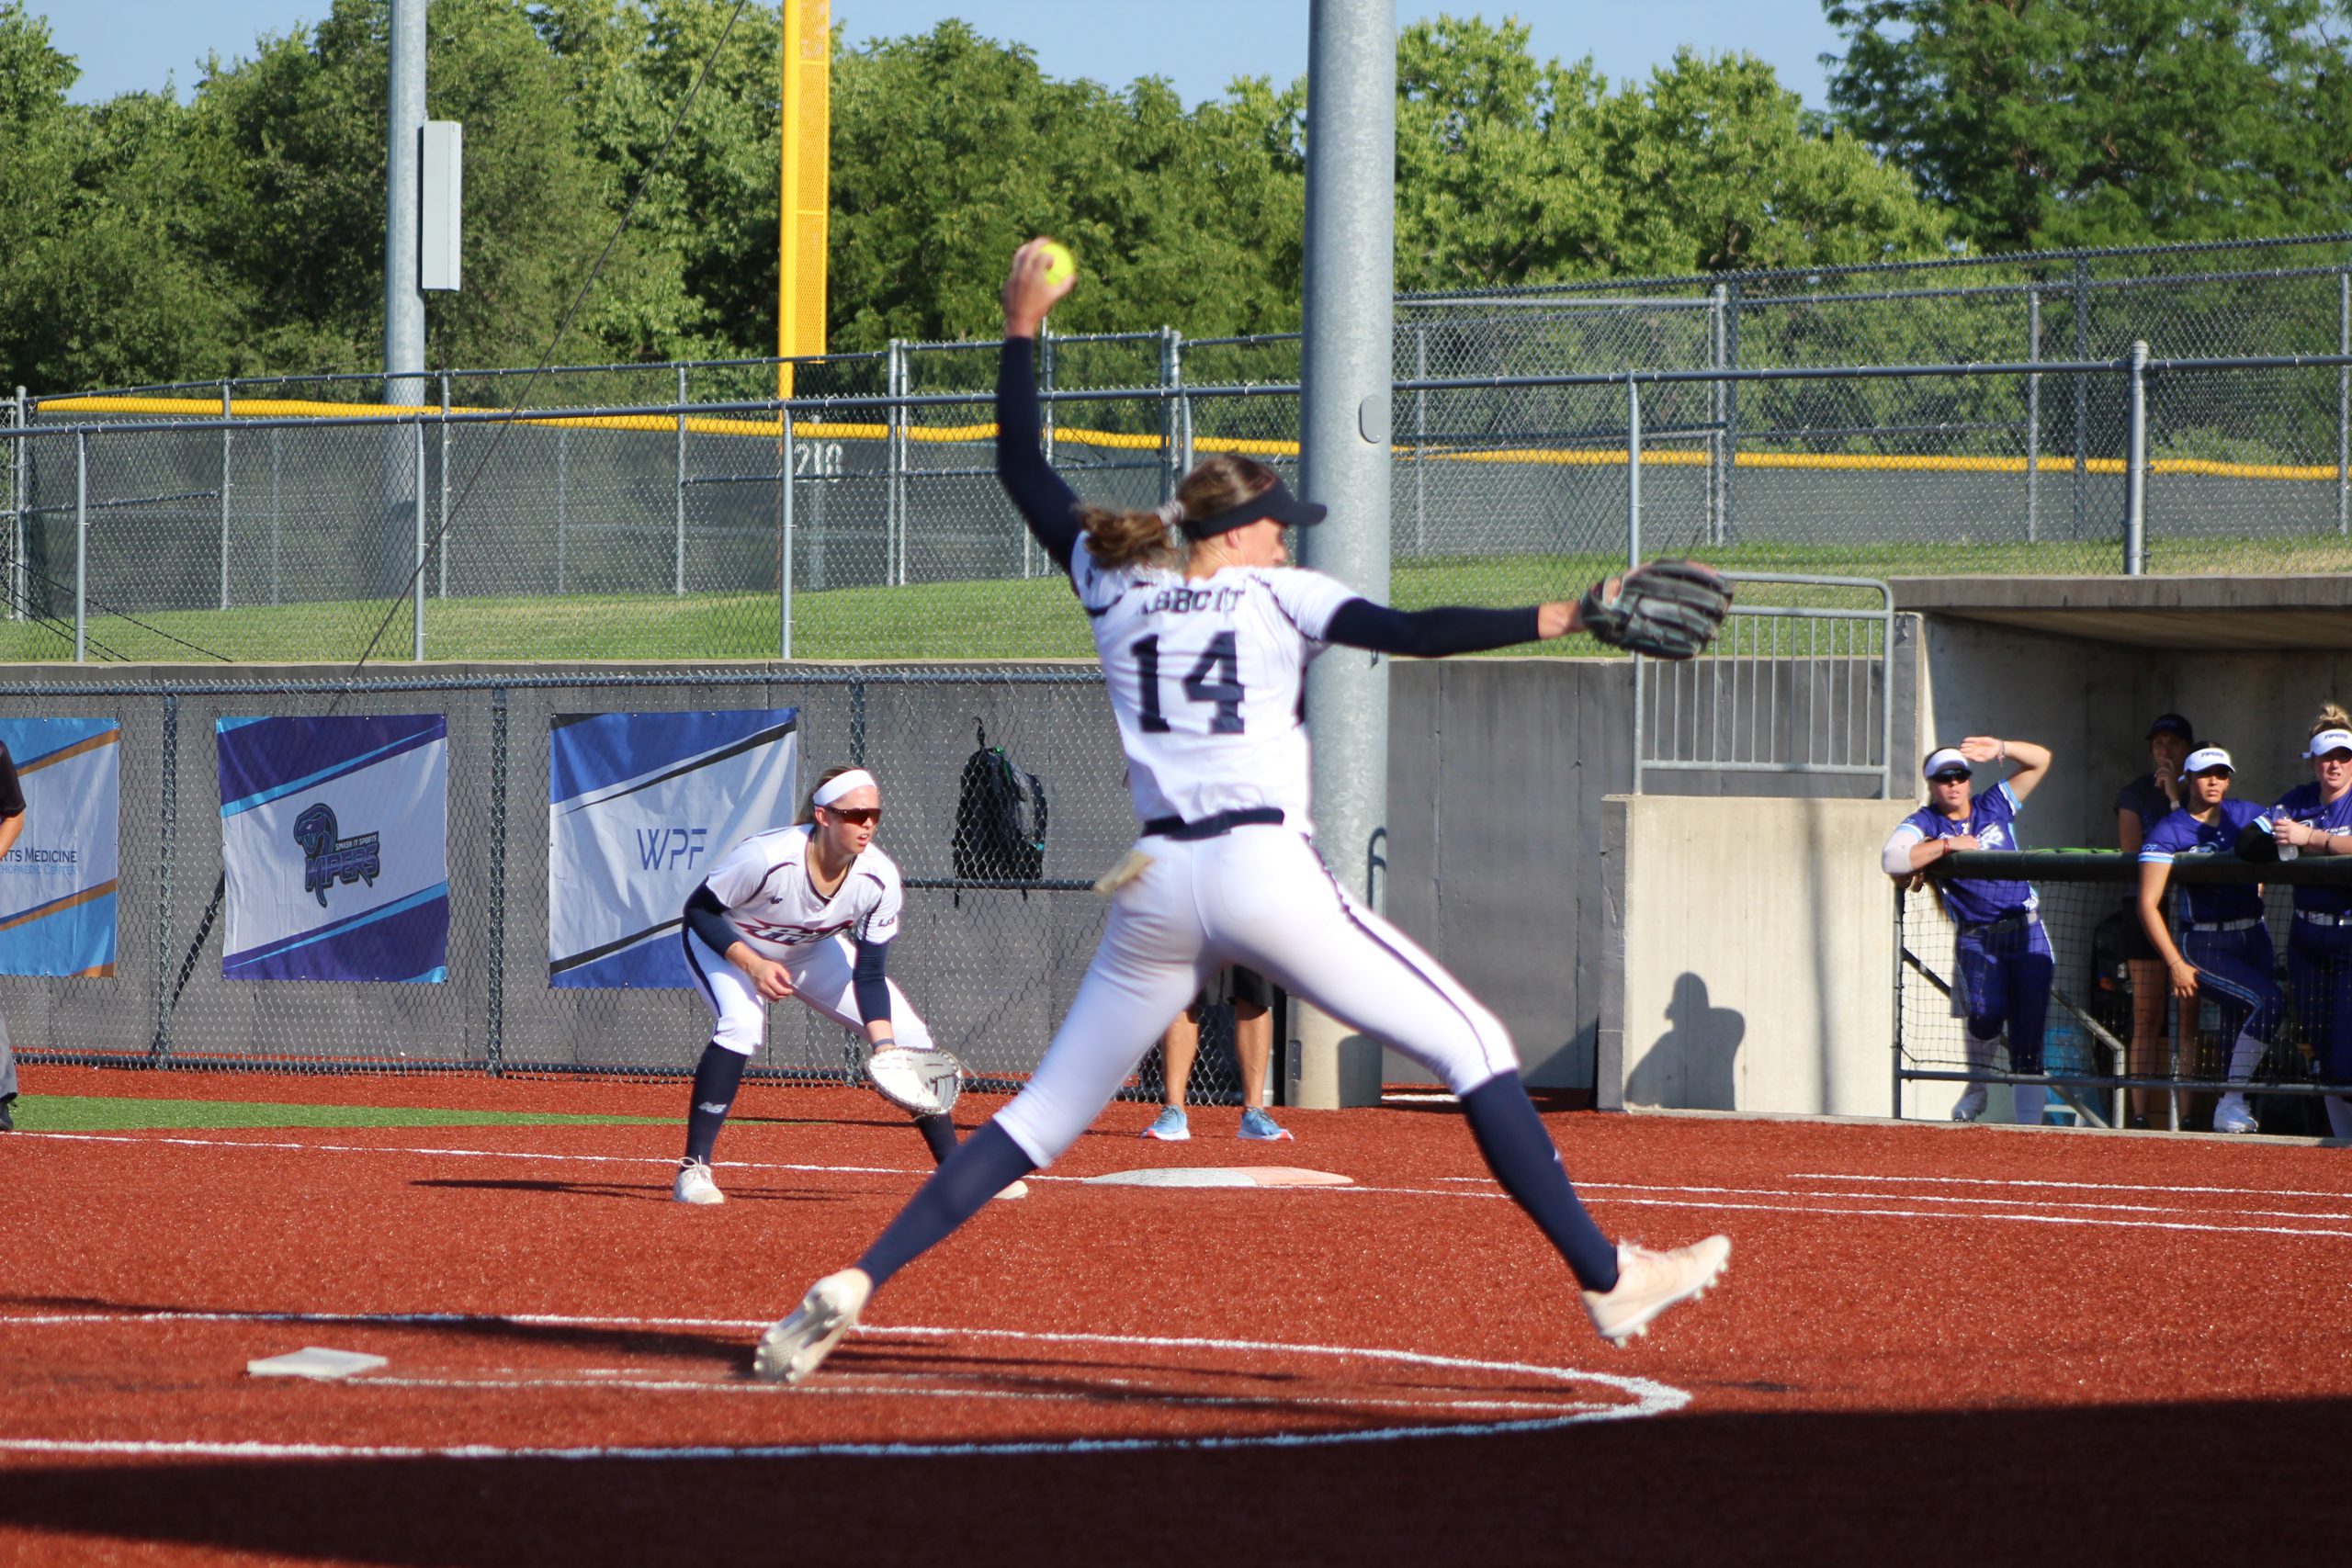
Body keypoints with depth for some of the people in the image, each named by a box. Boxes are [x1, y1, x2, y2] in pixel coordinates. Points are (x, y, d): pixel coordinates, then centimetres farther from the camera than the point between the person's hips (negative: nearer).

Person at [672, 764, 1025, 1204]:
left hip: (813, 951, 5)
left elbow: (869, 976, -17)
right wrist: (752, 965, -36)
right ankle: (693, 1169, -26)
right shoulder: (767, 857, -37)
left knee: (908, 1034, -6)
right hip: (726, 945, -5)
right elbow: (699, 909, -23)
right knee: (740, 1024, -36)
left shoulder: (879, 879, -24)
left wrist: (886, 1052, -29)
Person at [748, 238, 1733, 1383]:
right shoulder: (1276, 597, 3)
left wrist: (1022, 330, 31)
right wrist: (1572, 617, -11)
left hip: (1156, 891, 5)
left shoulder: (1114, 587, 15)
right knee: (1472, 1049, 1)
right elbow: (1412, 633, -10)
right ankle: (1606, 1278, -6)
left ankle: (856, 1286, -2)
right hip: (1268, 877, -5)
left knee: (1043, 1115, 11)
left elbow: (1021, 471, 25)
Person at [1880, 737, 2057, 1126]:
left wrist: (2001, 749, -6)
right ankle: (1977, 1087, 1)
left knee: (2028, 1032, -3)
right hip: (1976, 939, -2)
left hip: (2026, 932, 2)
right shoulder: (1923, 825, 1)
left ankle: (2029, 1121, 0)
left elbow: (2041, 759, 11)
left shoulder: (1995, 807, 10)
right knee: (1986, 1010, -26)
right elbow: (1893, 860, -19)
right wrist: (1948, 844, -17)